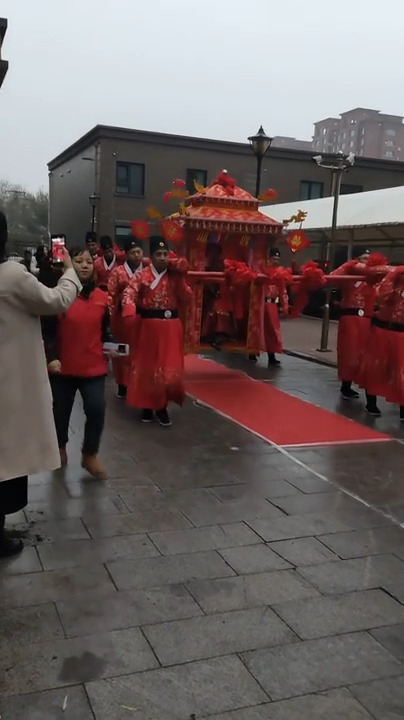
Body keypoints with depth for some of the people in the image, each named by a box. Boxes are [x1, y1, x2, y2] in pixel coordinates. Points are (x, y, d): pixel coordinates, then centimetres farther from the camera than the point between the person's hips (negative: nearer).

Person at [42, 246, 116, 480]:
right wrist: (51, 357, -18)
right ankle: (60, 447, 41)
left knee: (97, 410, -9)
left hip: (93, 366, 2)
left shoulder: (101, 297, 3)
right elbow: (48, 331, -7)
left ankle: (90, 455, 13)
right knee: (61, 411, 13)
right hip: (63, 366, -1)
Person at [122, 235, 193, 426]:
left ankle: (162, 406, 17)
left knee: (169, 368, 1)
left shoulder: (175, 276, 7)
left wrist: (180, 279, -12)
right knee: (146, 365, 8)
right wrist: (129, 313, -36)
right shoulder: (142, 276, -1)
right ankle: (147, 405, 23)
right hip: (148, 326, -1)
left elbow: (187, 299, -2)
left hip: (171, 327, 2)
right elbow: (129, 294, -17)